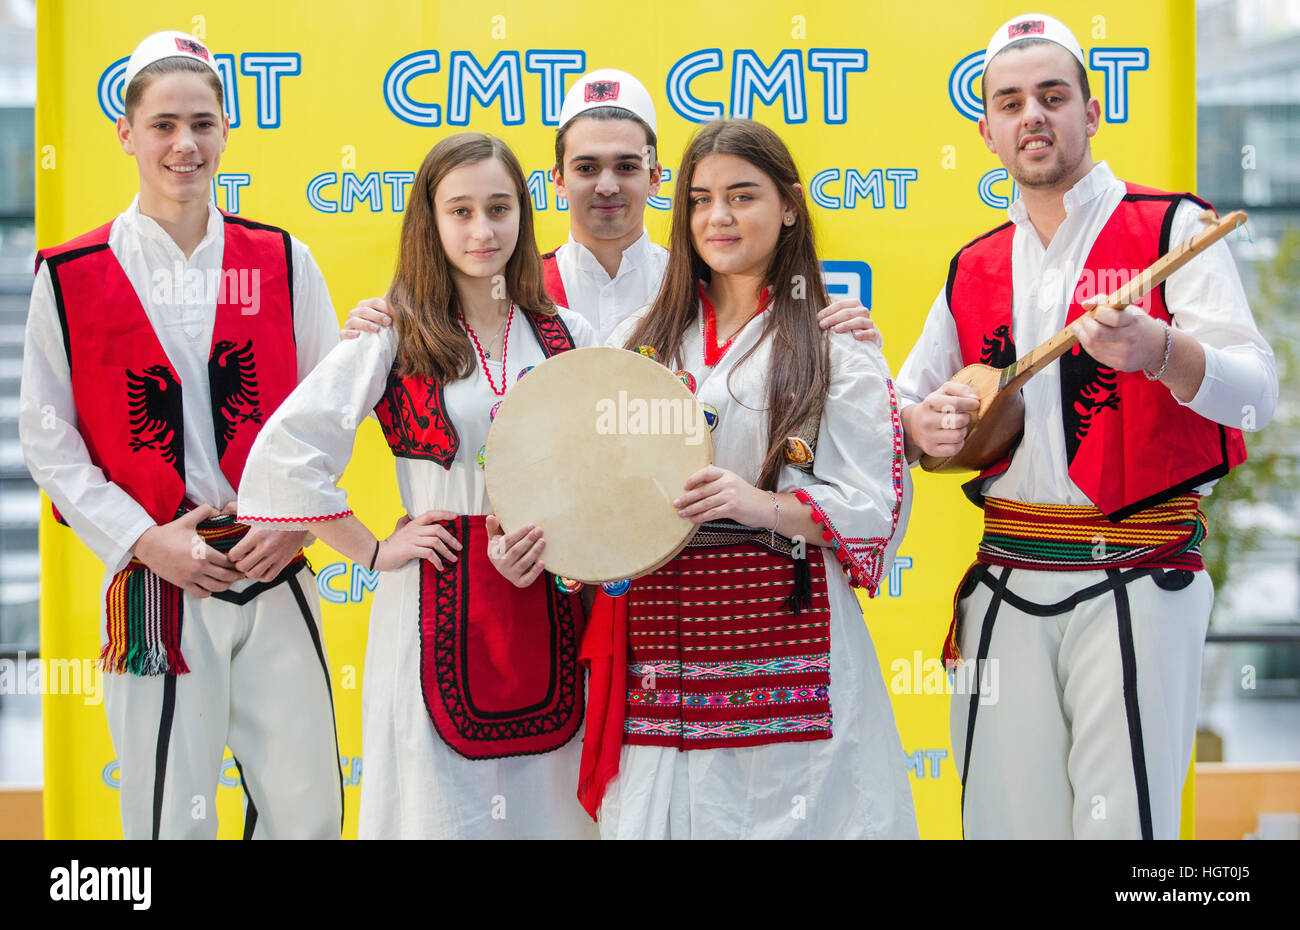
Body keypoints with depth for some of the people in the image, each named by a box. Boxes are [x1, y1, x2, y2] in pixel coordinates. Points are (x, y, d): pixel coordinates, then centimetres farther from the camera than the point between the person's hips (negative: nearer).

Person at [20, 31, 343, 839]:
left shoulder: (282, 261, 6)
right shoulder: (71, 277, 0)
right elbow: (48, 438, 1)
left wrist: (296, 517, -5)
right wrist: (143, 539, -9)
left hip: (275, 576, 2)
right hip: (155, 585, -2)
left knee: (308, 811, 3)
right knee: (172, 819, 4)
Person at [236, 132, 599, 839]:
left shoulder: (566, 335, 7)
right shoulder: (395, 335, -3)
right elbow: (283, 454, -8)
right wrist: (373, 553, -5)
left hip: (546, 596, 3)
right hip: (437, 601, -3)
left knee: (543, 797, 8)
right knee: (439, 803, 3)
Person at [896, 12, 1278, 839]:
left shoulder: (1170, 229, -1)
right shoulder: (973, 270, 14)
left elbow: (1256, 393, -12)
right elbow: (904, 405, 20)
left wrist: (1160, 352, -32)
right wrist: (922, 427, -4)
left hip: (1136, 583, -4)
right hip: (1005, 586, 5)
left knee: (1119, 817, -6)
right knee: (1006, 814, 7)